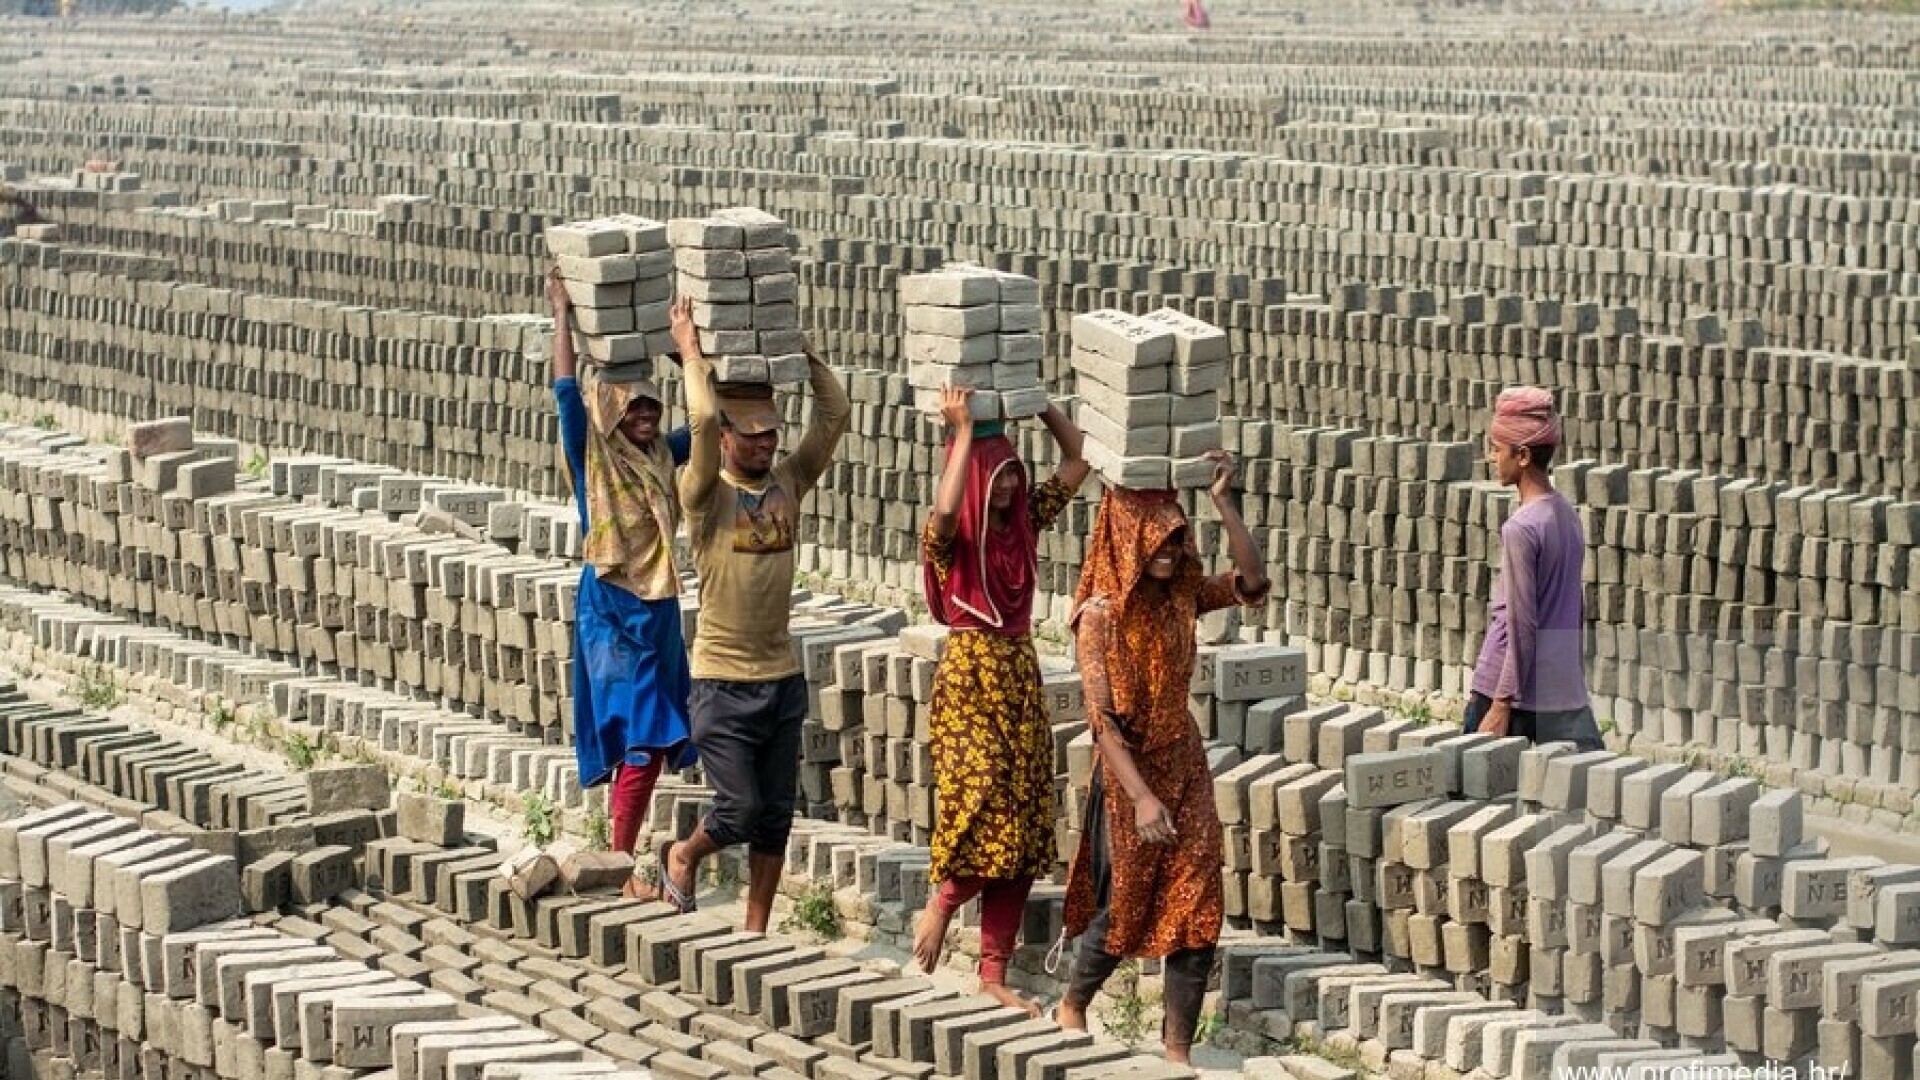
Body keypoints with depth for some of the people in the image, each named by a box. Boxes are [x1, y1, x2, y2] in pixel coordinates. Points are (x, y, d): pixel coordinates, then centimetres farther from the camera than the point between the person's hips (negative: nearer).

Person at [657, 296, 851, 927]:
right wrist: (690, 349, -14)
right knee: (740, 811, -7)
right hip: (723, 681, -5)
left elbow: (835, 414, 0)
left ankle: (756, 932, 19)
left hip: (782, 679, 5)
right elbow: (702, 418, -25)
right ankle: (683, 856, 24)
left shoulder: (788, 484, 5)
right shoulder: (705, 493, -9)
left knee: (776, 816, 8)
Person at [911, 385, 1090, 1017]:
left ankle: (993, 976, 8)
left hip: (1022, 680, 6)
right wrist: (963, 430, -26)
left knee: (1022, 835, 4)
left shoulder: (1024, 522, 9)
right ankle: (938, 909, 13)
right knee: (982, 813, -15)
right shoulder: (952, 537, -9)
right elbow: (945, 509, -33)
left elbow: (1077, 459, 12)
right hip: (970, 679, -6)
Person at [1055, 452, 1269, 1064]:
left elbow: (1252, 583, -10)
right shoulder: (1100, 615, -17)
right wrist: (1142, 796, -24)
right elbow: (1103, 719, -19)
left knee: (1195, 910, 1)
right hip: (1129, 771, -5)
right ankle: (1073, 1008, 33)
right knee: (1124, 908, 7)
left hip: (1185, 763, 5)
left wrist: (1223, 502, -16)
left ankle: (1177, 1047, 9)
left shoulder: (1181, 596, -1)